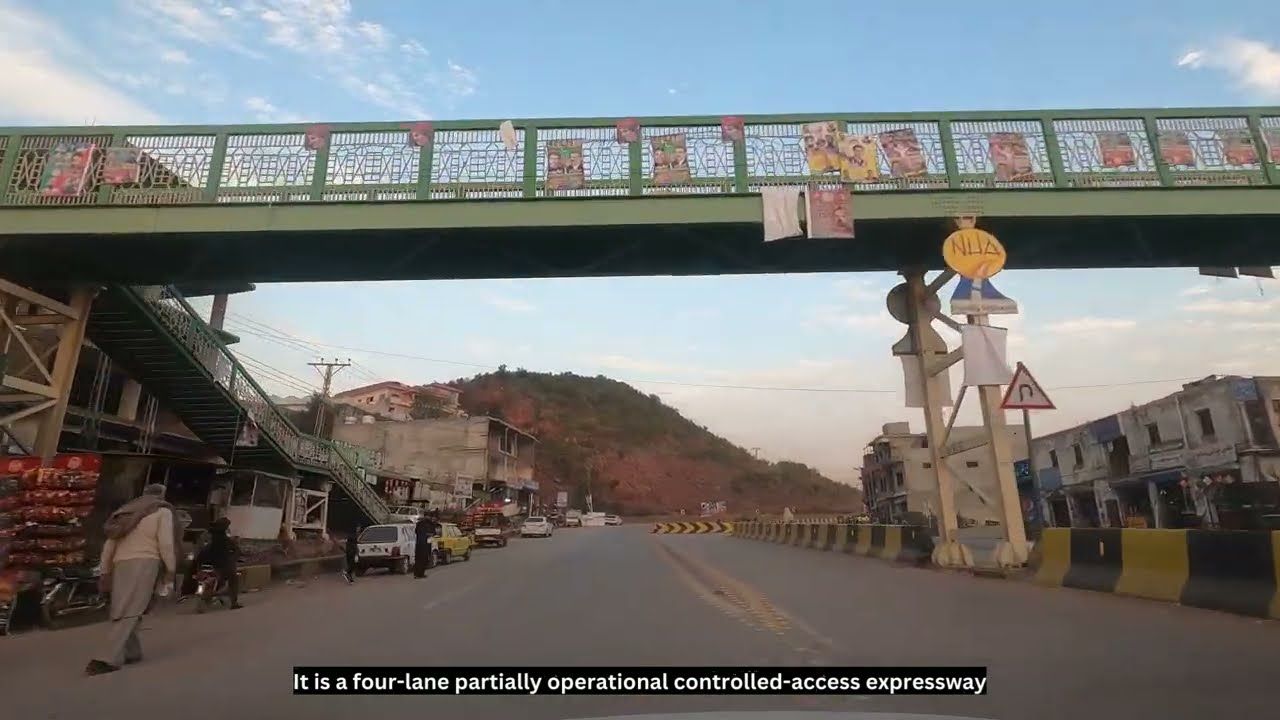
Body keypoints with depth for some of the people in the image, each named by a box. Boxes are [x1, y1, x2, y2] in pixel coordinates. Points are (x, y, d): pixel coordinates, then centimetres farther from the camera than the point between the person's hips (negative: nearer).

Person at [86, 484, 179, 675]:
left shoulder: (127, 511, 25)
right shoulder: (162, 511, 7)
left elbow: (109, 544, 19)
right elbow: (166, 542, -5)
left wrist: (104, 571, 21)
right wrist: (171, 568, -1)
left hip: (120, 563, 6)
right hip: (144, 562, -6)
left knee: (122, 612, 14)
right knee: (129, 613, -9)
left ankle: (132, 652, 16)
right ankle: (110, 658, -18)